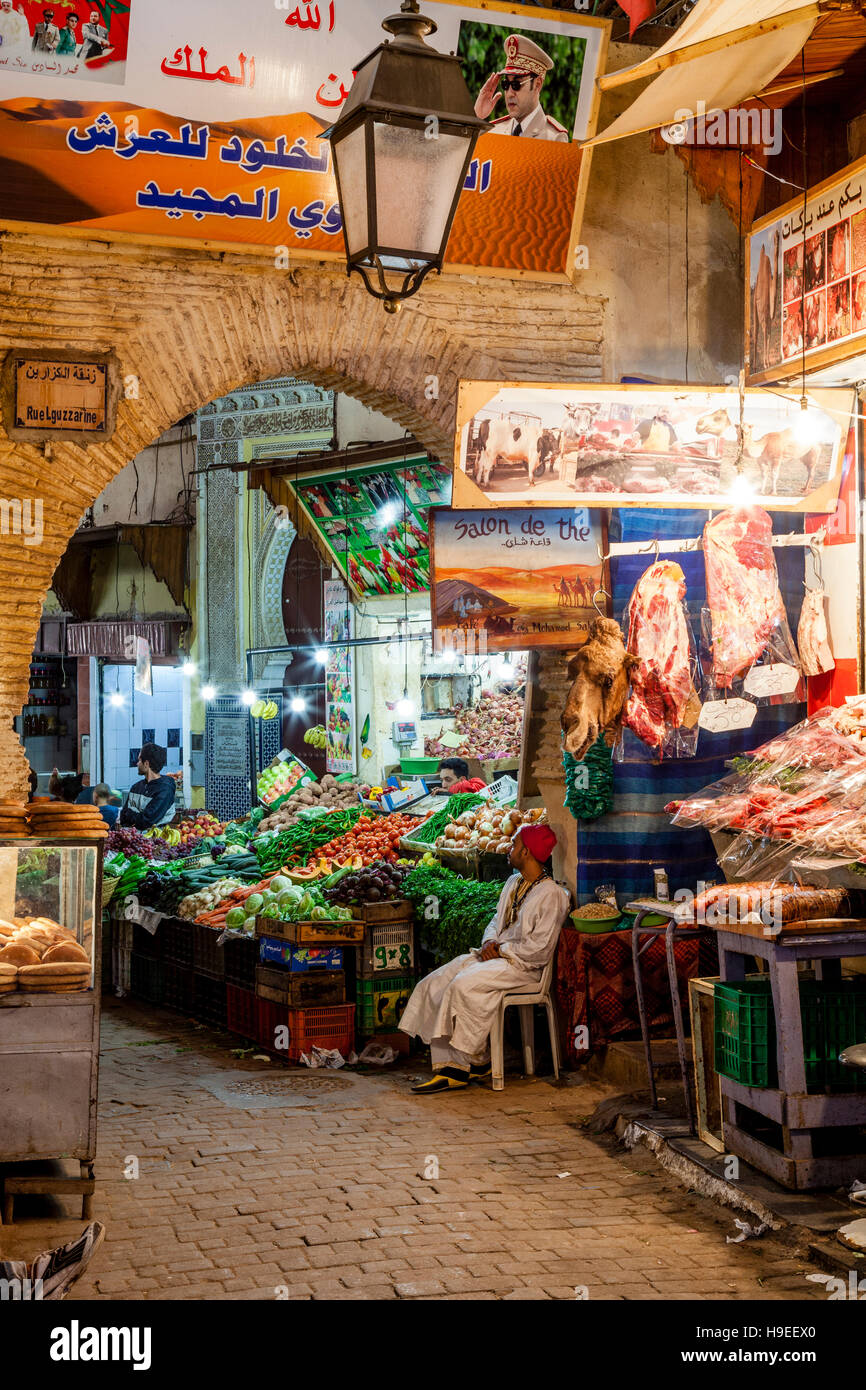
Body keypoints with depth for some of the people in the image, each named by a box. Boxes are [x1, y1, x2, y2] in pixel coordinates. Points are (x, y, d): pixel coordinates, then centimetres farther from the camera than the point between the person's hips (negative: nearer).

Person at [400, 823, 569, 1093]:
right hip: (496, 957, 9)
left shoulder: (551, 894, -11)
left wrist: (501, 949, -11)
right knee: (433, 986, -10)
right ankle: (449, 1069, -14)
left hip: (523, 967, -9)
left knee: (462, 985, -30)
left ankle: (477, 1061, -11)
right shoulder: (513, 883, 17)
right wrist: (490, 942, 0)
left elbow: (539, 948, -16)